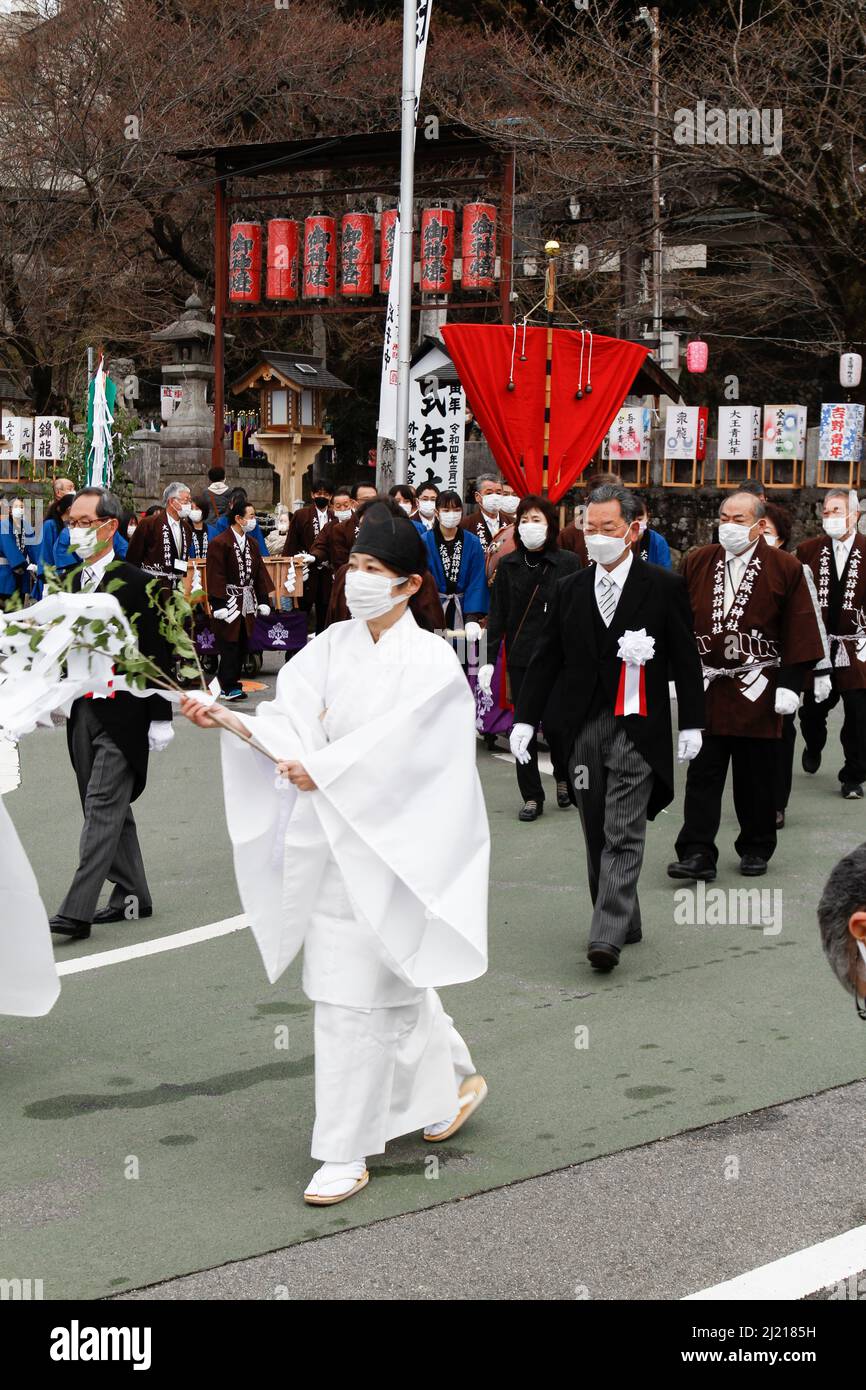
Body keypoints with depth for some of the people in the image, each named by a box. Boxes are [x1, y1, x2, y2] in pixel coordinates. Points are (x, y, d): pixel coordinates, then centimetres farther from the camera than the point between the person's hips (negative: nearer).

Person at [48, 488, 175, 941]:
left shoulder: (134, 583, -10)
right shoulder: (69, 582, 9)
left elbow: (156, 652, -9)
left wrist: (160, 717, -10)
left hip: (121, 713, -7)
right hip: (82, 712, 7)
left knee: (102, 807, -9)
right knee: (109, 809, 13)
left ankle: (77, 910, -11)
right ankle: (131, 894, 24)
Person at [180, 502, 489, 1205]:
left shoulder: (430, 659, -10)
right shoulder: (334, 645, 6)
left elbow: (396, 743, -20)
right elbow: (295, 721, -4)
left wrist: (320, 769, -25)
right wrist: (227, 719, -19)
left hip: (388, 840, -6)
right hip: (331, 837, 6)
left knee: (358, 992, -4)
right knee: (392, 976, 17)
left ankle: (348, 1154, 5)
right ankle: (453, 1076, 42)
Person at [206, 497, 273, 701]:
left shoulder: (252, 543, 13)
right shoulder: (220, 543, -10)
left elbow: (260, 573, 16)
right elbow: (216, 576, -13)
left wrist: (263, 600, 11)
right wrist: (220, 604, -17)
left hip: (247, 602, 7)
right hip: (229, 601, -7)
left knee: (243, 644, 8)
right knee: (230, 644, -7)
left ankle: (229, 682, 18)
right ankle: (228, 687, -1)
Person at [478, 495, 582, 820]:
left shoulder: (568, 563, 0)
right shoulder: (507, 565, 7)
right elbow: (497, 615, 7)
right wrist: (489, 659, 1)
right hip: (520, 658, 3)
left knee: (555, 723, -6)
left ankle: (564, 777, 23)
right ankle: (532, 797, 12)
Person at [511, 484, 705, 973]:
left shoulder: (664, 587, -1)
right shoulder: (569, 590, 9)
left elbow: (686, 659, 1)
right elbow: (546, 659, 10)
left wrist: (692, 724, -1)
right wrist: (525, 719, 4)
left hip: (637, 729, -4)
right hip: (584, 727, 5)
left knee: (623, 835, -11)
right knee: (596, 835, 9)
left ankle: (608, 935, -15)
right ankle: (626, 922, 22)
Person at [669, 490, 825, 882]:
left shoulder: (785, 569, -2)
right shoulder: (696, 563, 5)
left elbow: (799, 632, -2)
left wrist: (790, 684, -7)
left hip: (757, 690, -2)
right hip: (706, 687, 2)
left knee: (756, 775, 8)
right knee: (702, 774, -1)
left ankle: (756, 849, 22)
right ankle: (697, 855, 0)